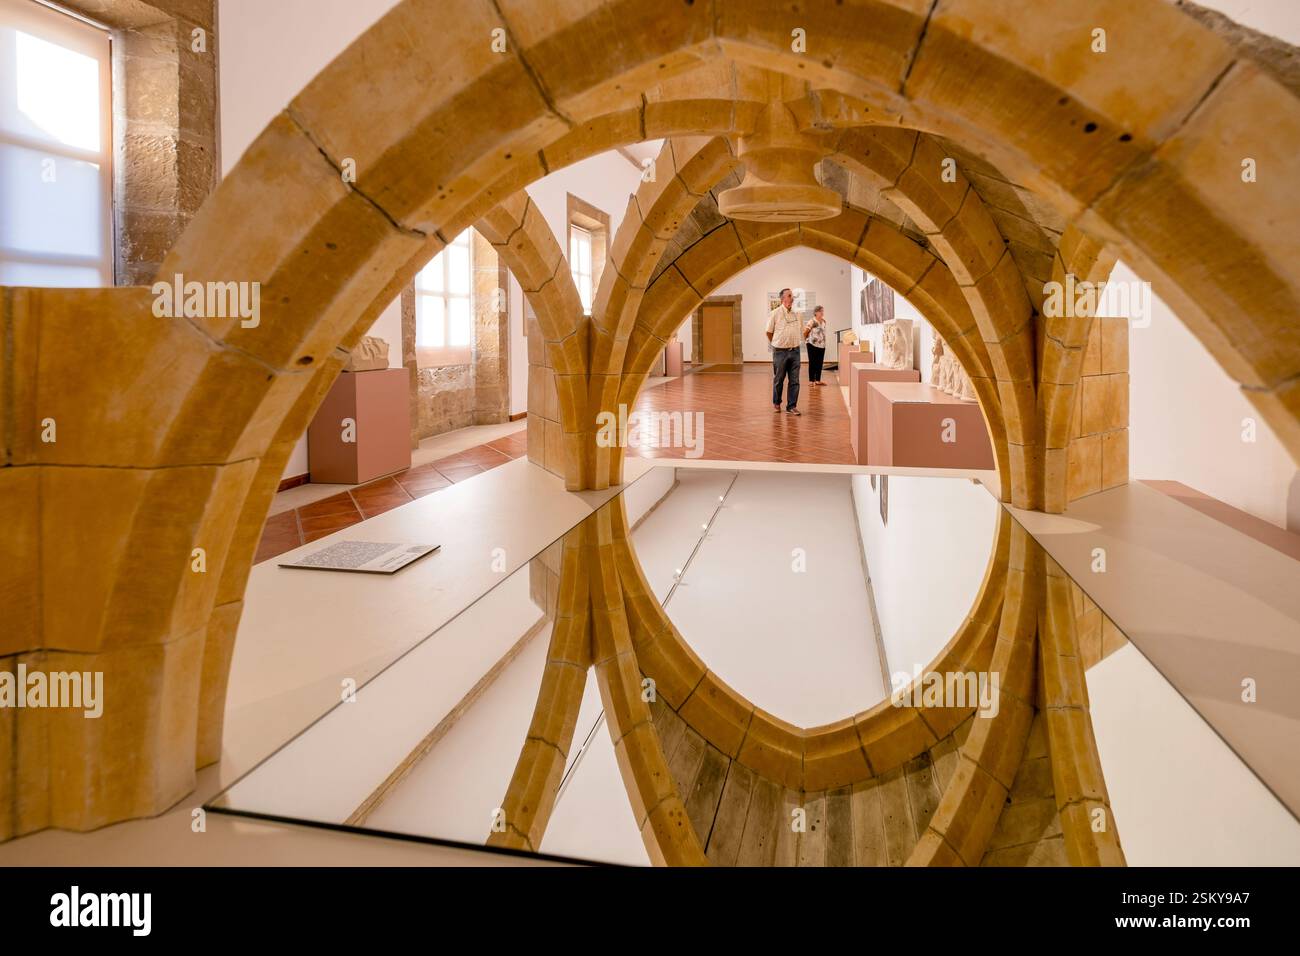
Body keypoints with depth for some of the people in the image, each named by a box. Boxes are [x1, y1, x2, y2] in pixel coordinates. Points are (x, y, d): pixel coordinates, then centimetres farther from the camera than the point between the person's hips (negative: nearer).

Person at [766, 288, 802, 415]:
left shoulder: (796, 314, 7)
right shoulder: (775, 313, -7)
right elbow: (769, 332, 1)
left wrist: (794, 344, 14)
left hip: (795, 350, 4)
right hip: (780, 352, -4)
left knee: (794, 381, 1)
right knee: (778, 380, 7)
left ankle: (792, 406, 7)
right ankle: (776, 403, 25)